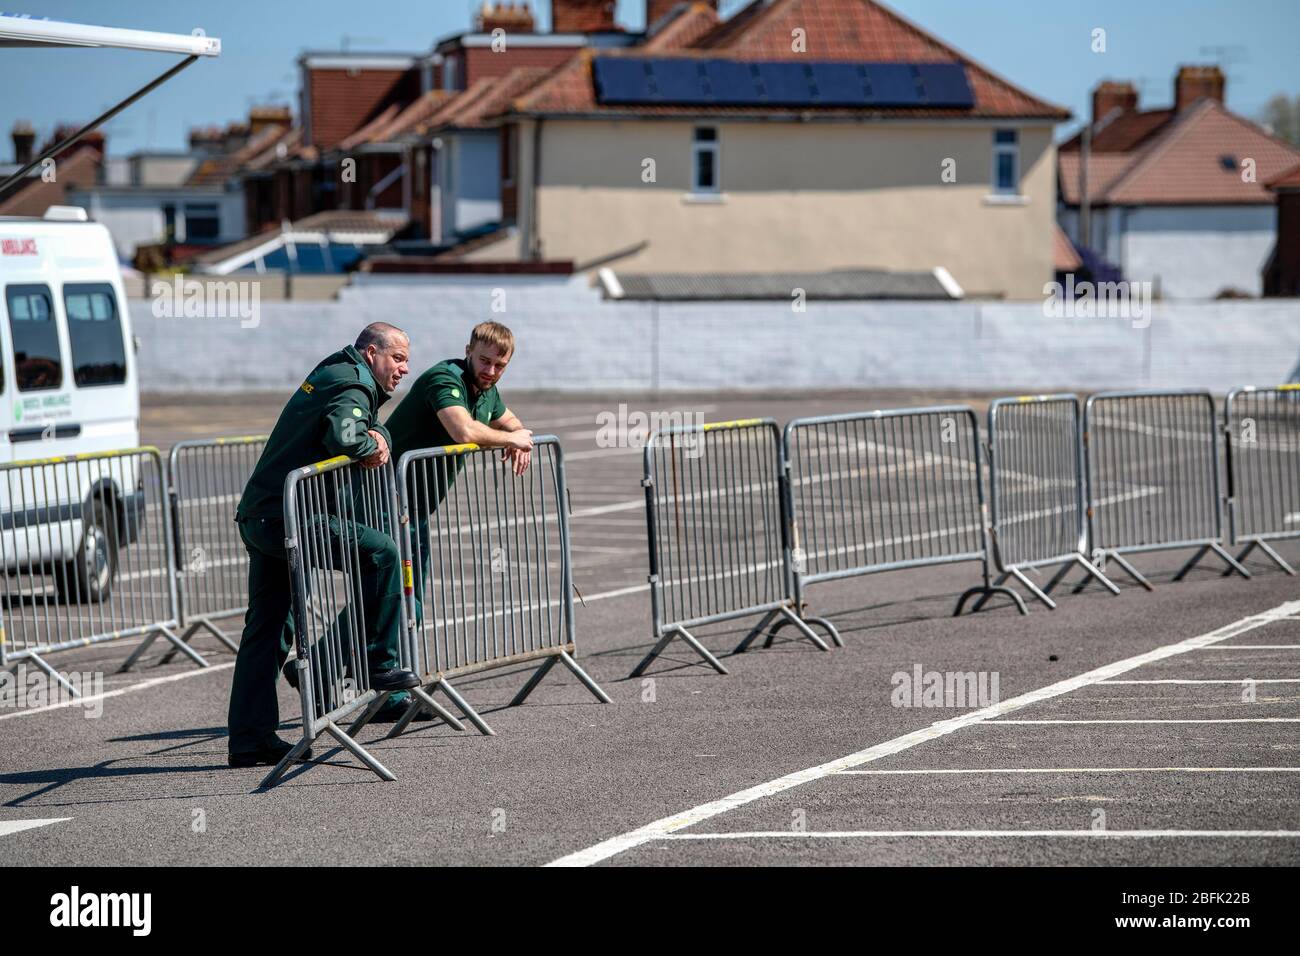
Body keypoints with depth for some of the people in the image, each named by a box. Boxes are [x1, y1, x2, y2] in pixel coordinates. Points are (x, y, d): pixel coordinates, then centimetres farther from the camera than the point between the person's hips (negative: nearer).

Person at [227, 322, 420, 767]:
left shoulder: (332, 373, 21)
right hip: (286, 517, -10)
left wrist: (377, 439, 4)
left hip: (258, 516, 10)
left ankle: (250, 739, 10)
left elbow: (374, 432, 26)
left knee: (266, 628, 9)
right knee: (381, 553, -12)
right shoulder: (353, 389, -10)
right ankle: (378, 664, -7)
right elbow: (342, 435, -30)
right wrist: (369, 446, -10)